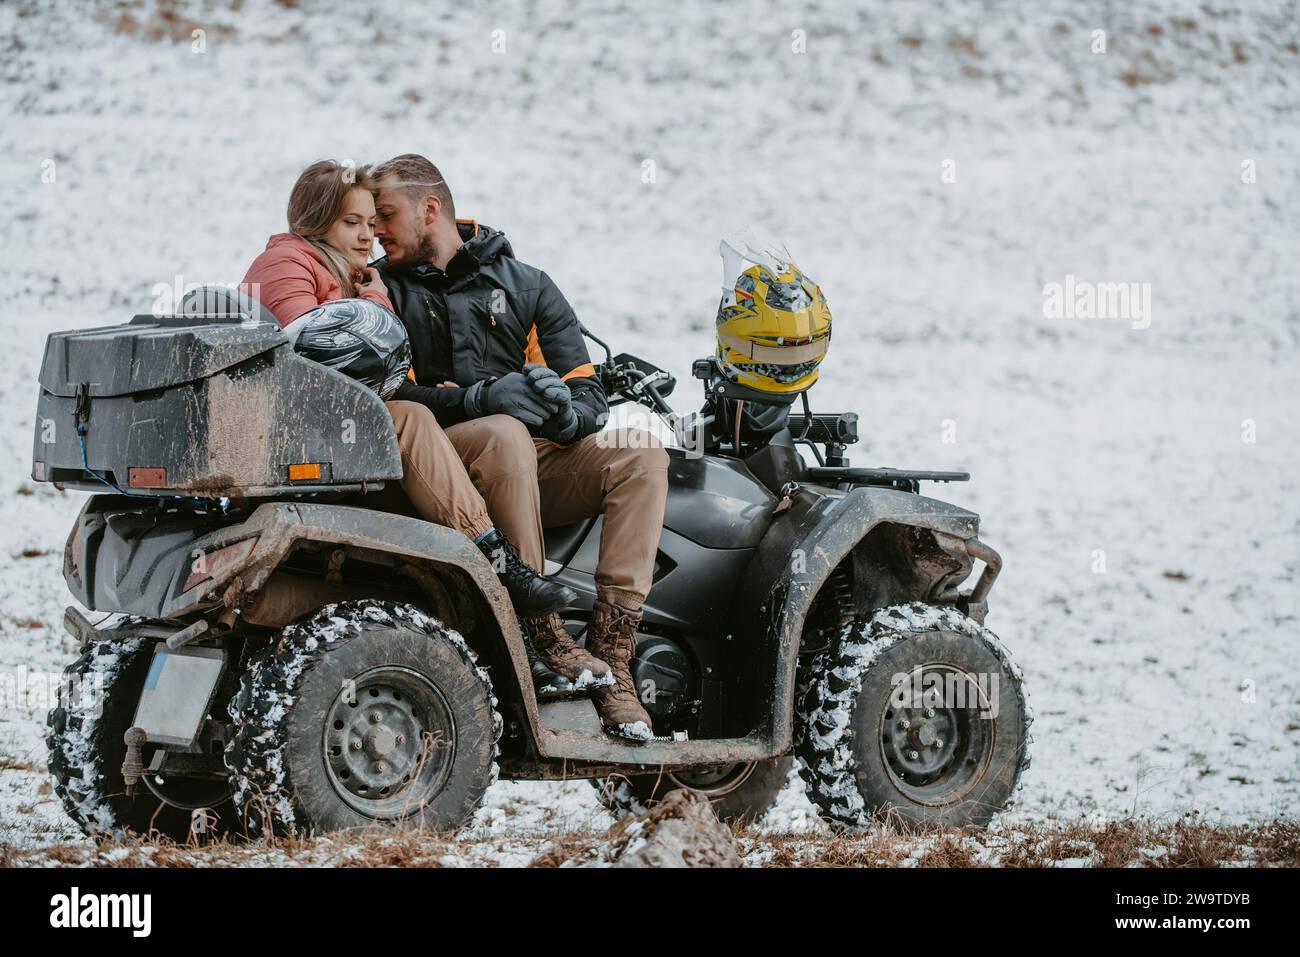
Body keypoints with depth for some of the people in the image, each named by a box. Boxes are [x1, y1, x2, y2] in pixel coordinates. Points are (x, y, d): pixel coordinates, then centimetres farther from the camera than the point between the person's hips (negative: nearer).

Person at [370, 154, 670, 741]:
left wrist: (566, 408, -16)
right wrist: (478, 398, -22)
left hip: (538, 462, 3)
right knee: (503, 435, -36)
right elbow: (389, 395, -6)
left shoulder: (526, 285, 17)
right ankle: (543, 633, -35)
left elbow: (587, 393, 9)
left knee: (639, 452, -22)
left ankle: (610, 655, -30)